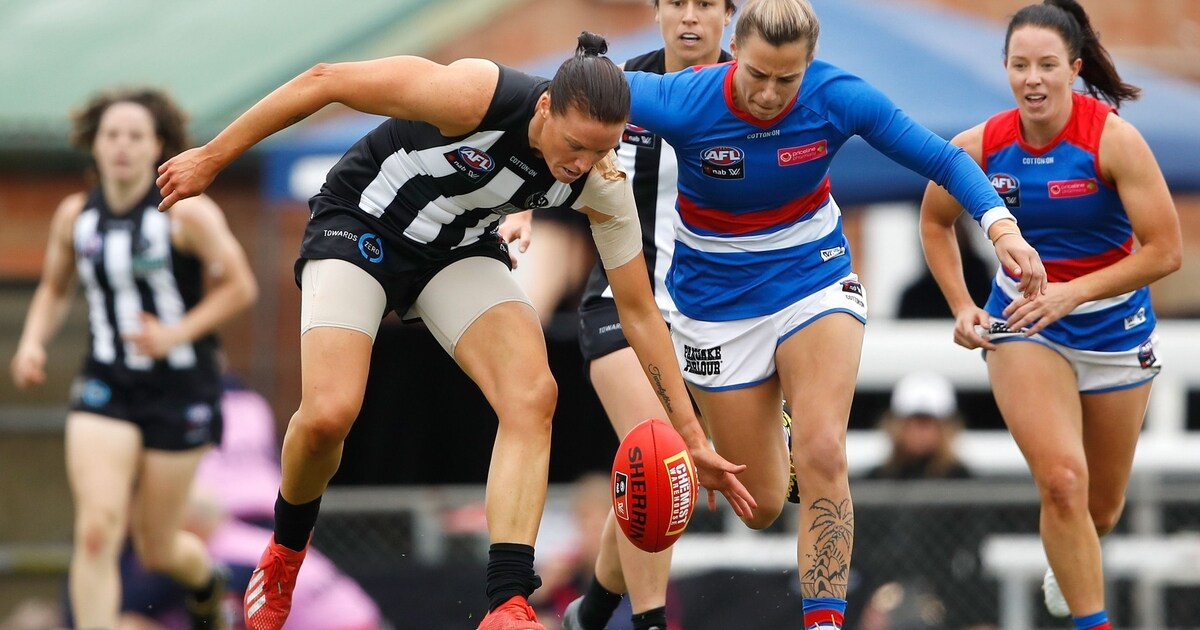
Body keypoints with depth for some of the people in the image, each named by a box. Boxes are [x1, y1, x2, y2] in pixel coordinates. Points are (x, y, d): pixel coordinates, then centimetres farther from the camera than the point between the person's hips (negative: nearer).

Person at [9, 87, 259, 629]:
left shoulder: (187, 214, -12)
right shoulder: (75, 215, 1)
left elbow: (239, 286, -7)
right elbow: (54, 289, 18)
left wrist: (177, 333, -19)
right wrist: (33, 341, -1)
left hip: (178, 391, -2)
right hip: (105, 387, 3)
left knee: (157, 549, 9)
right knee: (96, 530, -18)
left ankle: (206, 581, 46)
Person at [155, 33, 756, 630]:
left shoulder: (602, 185, -19)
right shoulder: (476, 95, -35)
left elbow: (639, 311, -6)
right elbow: (324, 81, -25)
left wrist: (691, 437, -6)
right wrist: (212, 157, -18)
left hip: (459, 249, 4)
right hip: (359, 223, -4)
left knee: (533, 394, -22)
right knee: (328, 413, -21)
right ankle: (285, 551, 13)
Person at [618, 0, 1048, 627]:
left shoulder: (839, 98, -20)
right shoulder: (683, 104, -25)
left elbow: (942, 157, -13)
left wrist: (1001, 227, -29)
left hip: (814, 277, 0)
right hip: (718, 302, 0)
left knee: (823, 456, -23)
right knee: (760, 504, 5)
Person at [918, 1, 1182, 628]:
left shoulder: (1112, 139, -21)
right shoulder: (980, 147, -13)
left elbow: (1165, 250, -21)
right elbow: (935, 221, 8)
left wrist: (1073, 292, -27)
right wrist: (961, 306, -1)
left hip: (1113, 323, 0)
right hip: (1023, 321, 0)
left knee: (1101, 508, 14)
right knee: (1062, 481, -22)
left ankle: (1069, 566, 49)